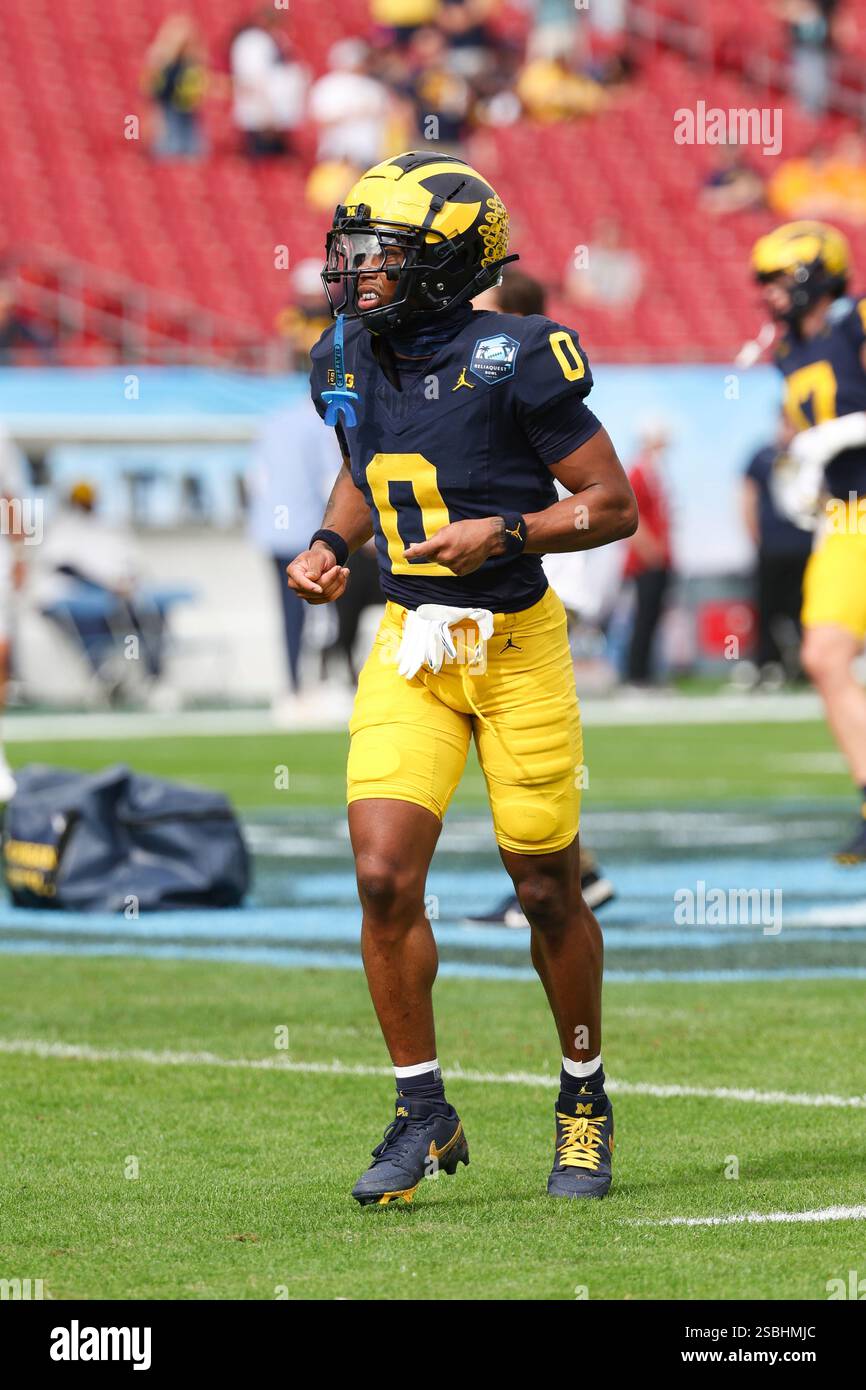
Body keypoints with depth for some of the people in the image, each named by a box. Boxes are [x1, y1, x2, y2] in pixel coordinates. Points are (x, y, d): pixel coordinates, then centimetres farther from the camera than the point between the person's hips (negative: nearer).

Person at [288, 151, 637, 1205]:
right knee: (383, 874, -10)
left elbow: (612, 505, -9)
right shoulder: (348, 364, 4)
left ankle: (584, 1101, 27)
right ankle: (423, 1114, 4)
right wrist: (330, 544, 5)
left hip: (516, 643, -4)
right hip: (410, 644, 4)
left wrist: (504, 533, -22)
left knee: (546, 890, 6)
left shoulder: (511, 363, -15)